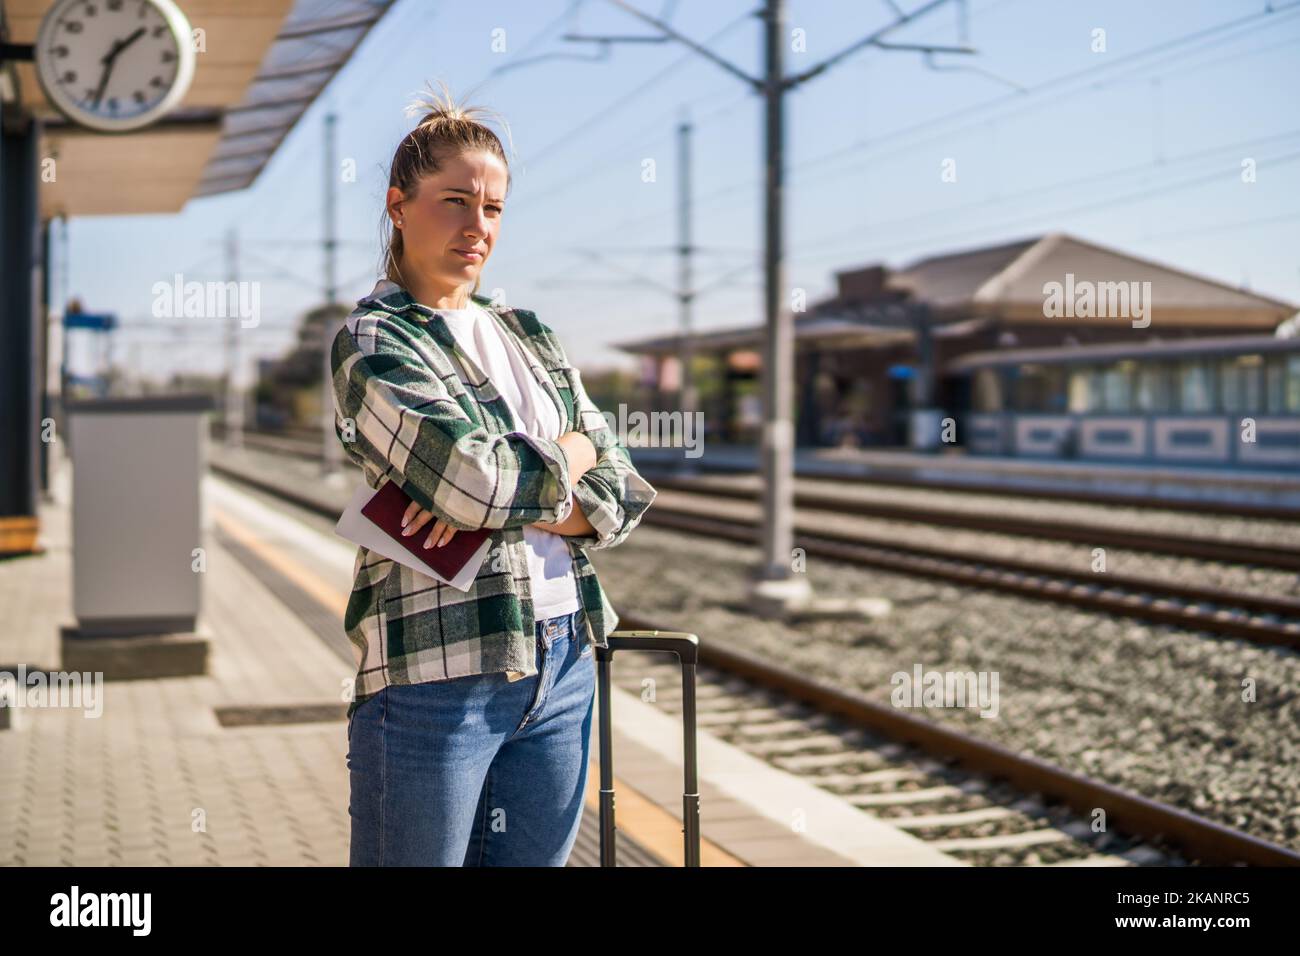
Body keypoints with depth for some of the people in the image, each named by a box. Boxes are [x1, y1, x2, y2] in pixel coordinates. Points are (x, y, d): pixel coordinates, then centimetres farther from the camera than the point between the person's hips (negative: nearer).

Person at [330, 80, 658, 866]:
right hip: (438, 672, -6)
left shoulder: (529, 337, 15)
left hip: (564, 664, 6)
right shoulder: (373, 342, -4)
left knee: (536, 856, 10)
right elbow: (479, 480, -19)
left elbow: (622, 495, 8)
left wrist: (509, 504, -10)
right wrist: (570, 452, 0)